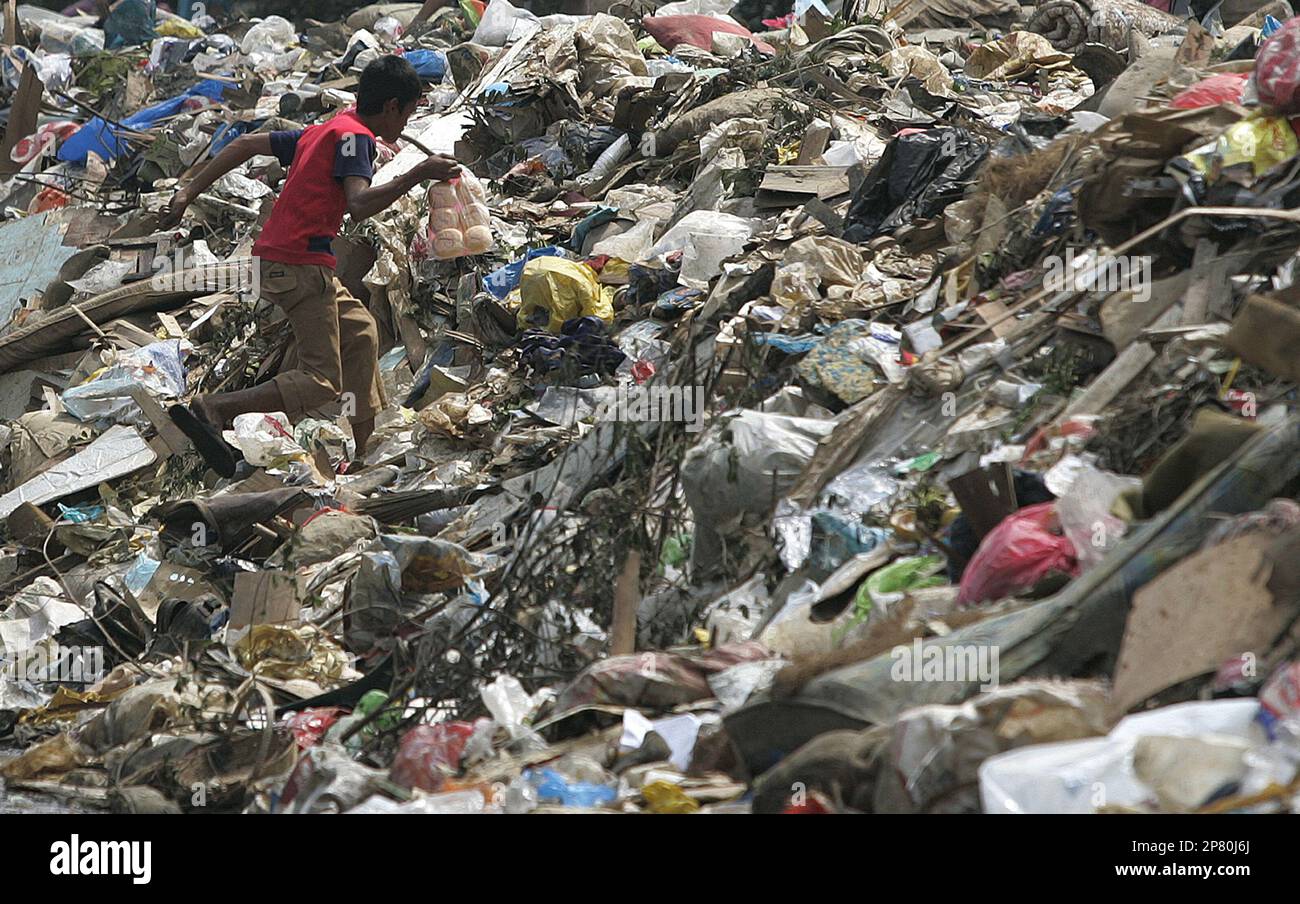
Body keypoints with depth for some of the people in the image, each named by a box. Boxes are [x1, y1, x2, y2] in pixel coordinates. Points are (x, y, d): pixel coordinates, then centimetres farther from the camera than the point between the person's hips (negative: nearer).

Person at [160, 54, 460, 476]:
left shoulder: (320, 132, 19)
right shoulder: (354, 137, -8)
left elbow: (245, 144, 18)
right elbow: (359, 205, -24)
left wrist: (188, 194, 17)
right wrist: (417, 175, -21)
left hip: (273, 260, 10)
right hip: (300, 264, -10)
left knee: (359, 330, 25)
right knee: (322, 382, -10)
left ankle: (363, 451, 28)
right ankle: (212, 410, -24)